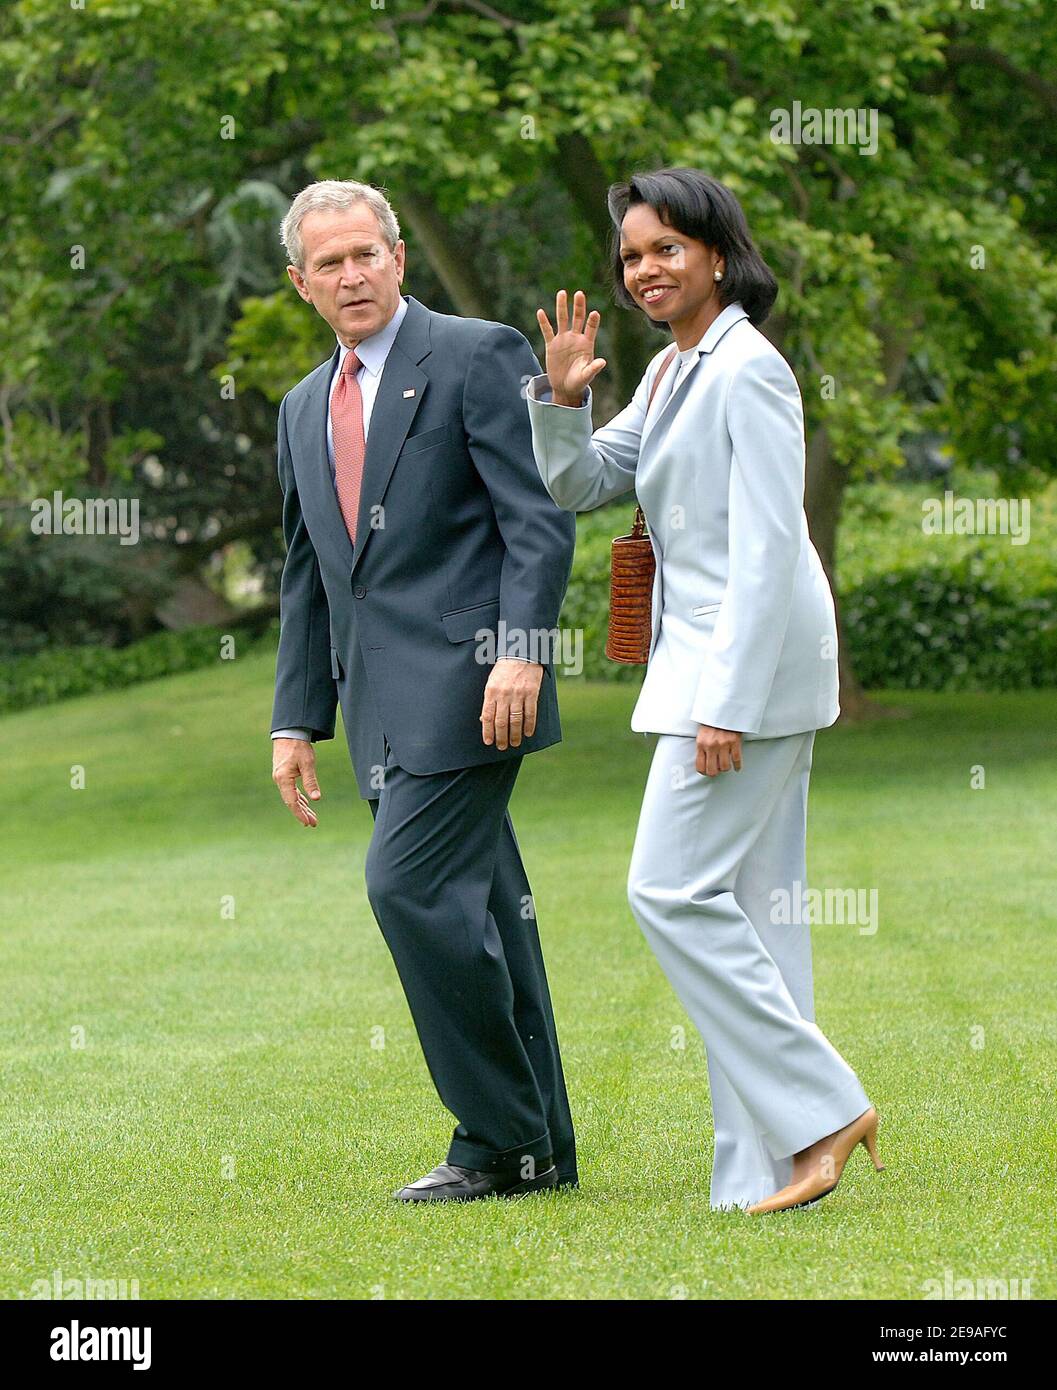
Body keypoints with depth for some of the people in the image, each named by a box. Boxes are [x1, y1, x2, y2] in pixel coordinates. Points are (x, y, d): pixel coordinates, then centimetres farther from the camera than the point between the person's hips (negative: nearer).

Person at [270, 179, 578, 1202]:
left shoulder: (479, 355, -2)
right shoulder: (305, 409, 20)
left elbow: (541, 520, -9)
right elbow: (306, 579, 24)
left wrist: (522, 653, -19)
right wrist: (296, 720, 18)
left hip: (467, 678, -7)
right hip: (382, 703, 7)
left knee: (409, 883, -16)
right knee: (479, 905, 8)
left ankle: (502, 1139, -8)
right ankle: (538, 1144, 12)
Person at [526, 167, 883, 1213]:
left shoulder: (748, 369, -13)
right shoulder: (670, 373, 15)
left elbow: (766, 547, -18)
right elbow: (578, 485, 21)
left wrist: (726, 704, -21)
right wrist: (563, 399, 1)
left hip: (749, 659, -10)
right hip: (713, 657, 10)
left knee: (672, 888, -11)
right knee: (749, 905, 7)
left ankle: (817, 1106, -7)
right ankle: (772, 1167, 8)